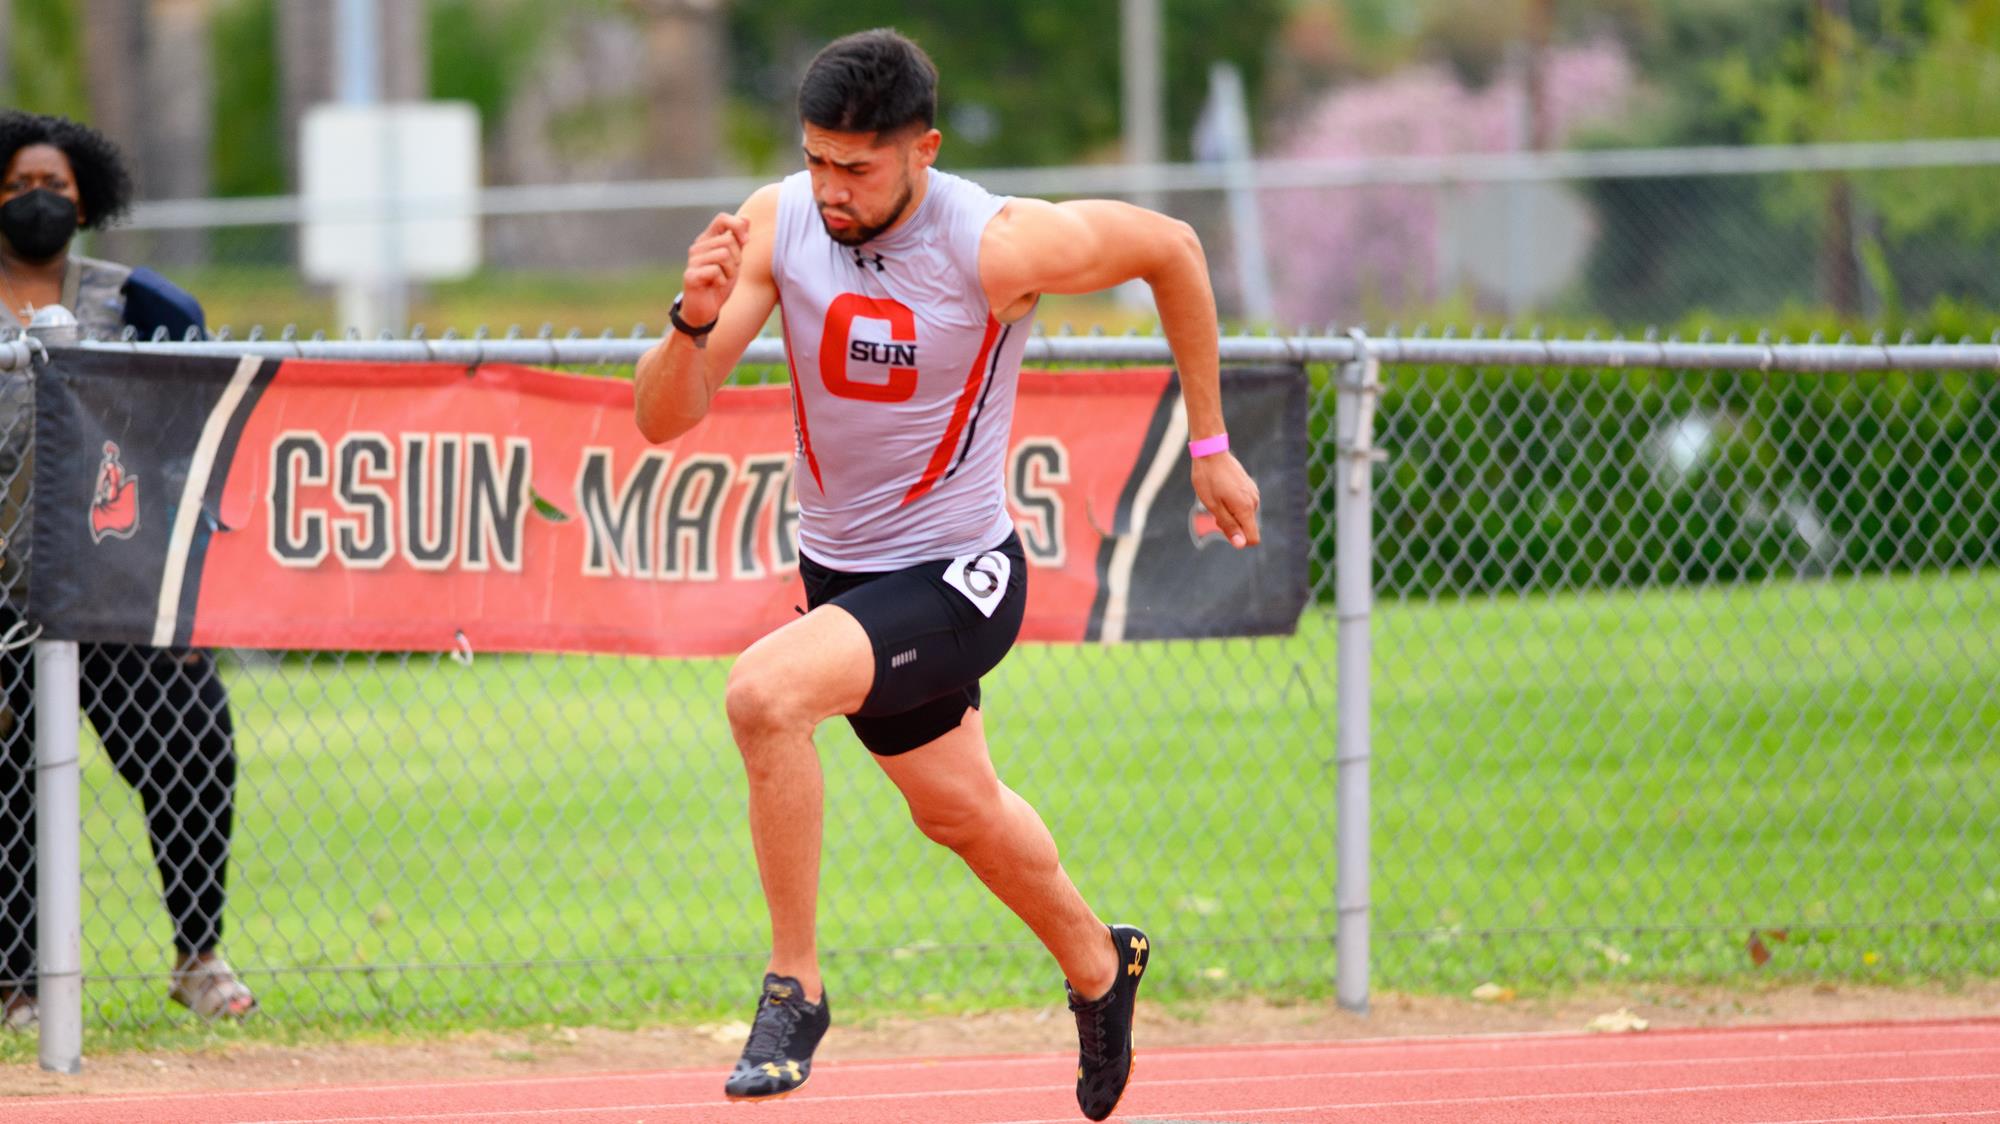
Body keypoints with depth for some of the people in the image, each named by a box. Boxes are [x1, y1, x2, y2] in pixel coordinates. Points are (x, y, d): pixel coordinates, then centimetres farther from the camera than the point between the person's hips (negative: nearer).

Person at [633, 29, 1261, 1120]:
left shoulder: (996, 246, -24)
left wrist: (1210, 445, 1)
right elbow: (664, 418, -16)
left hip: (955, 578, -6)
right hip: (841, 569, 6)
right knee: (958, 810, 26)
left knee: (763, 692, -31)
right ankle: (1095, 964, 55)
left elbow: (1171, 248, -5)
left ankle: (794, 986, -16)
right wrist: (695, 320, -38)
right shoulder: (776, 224, -14)